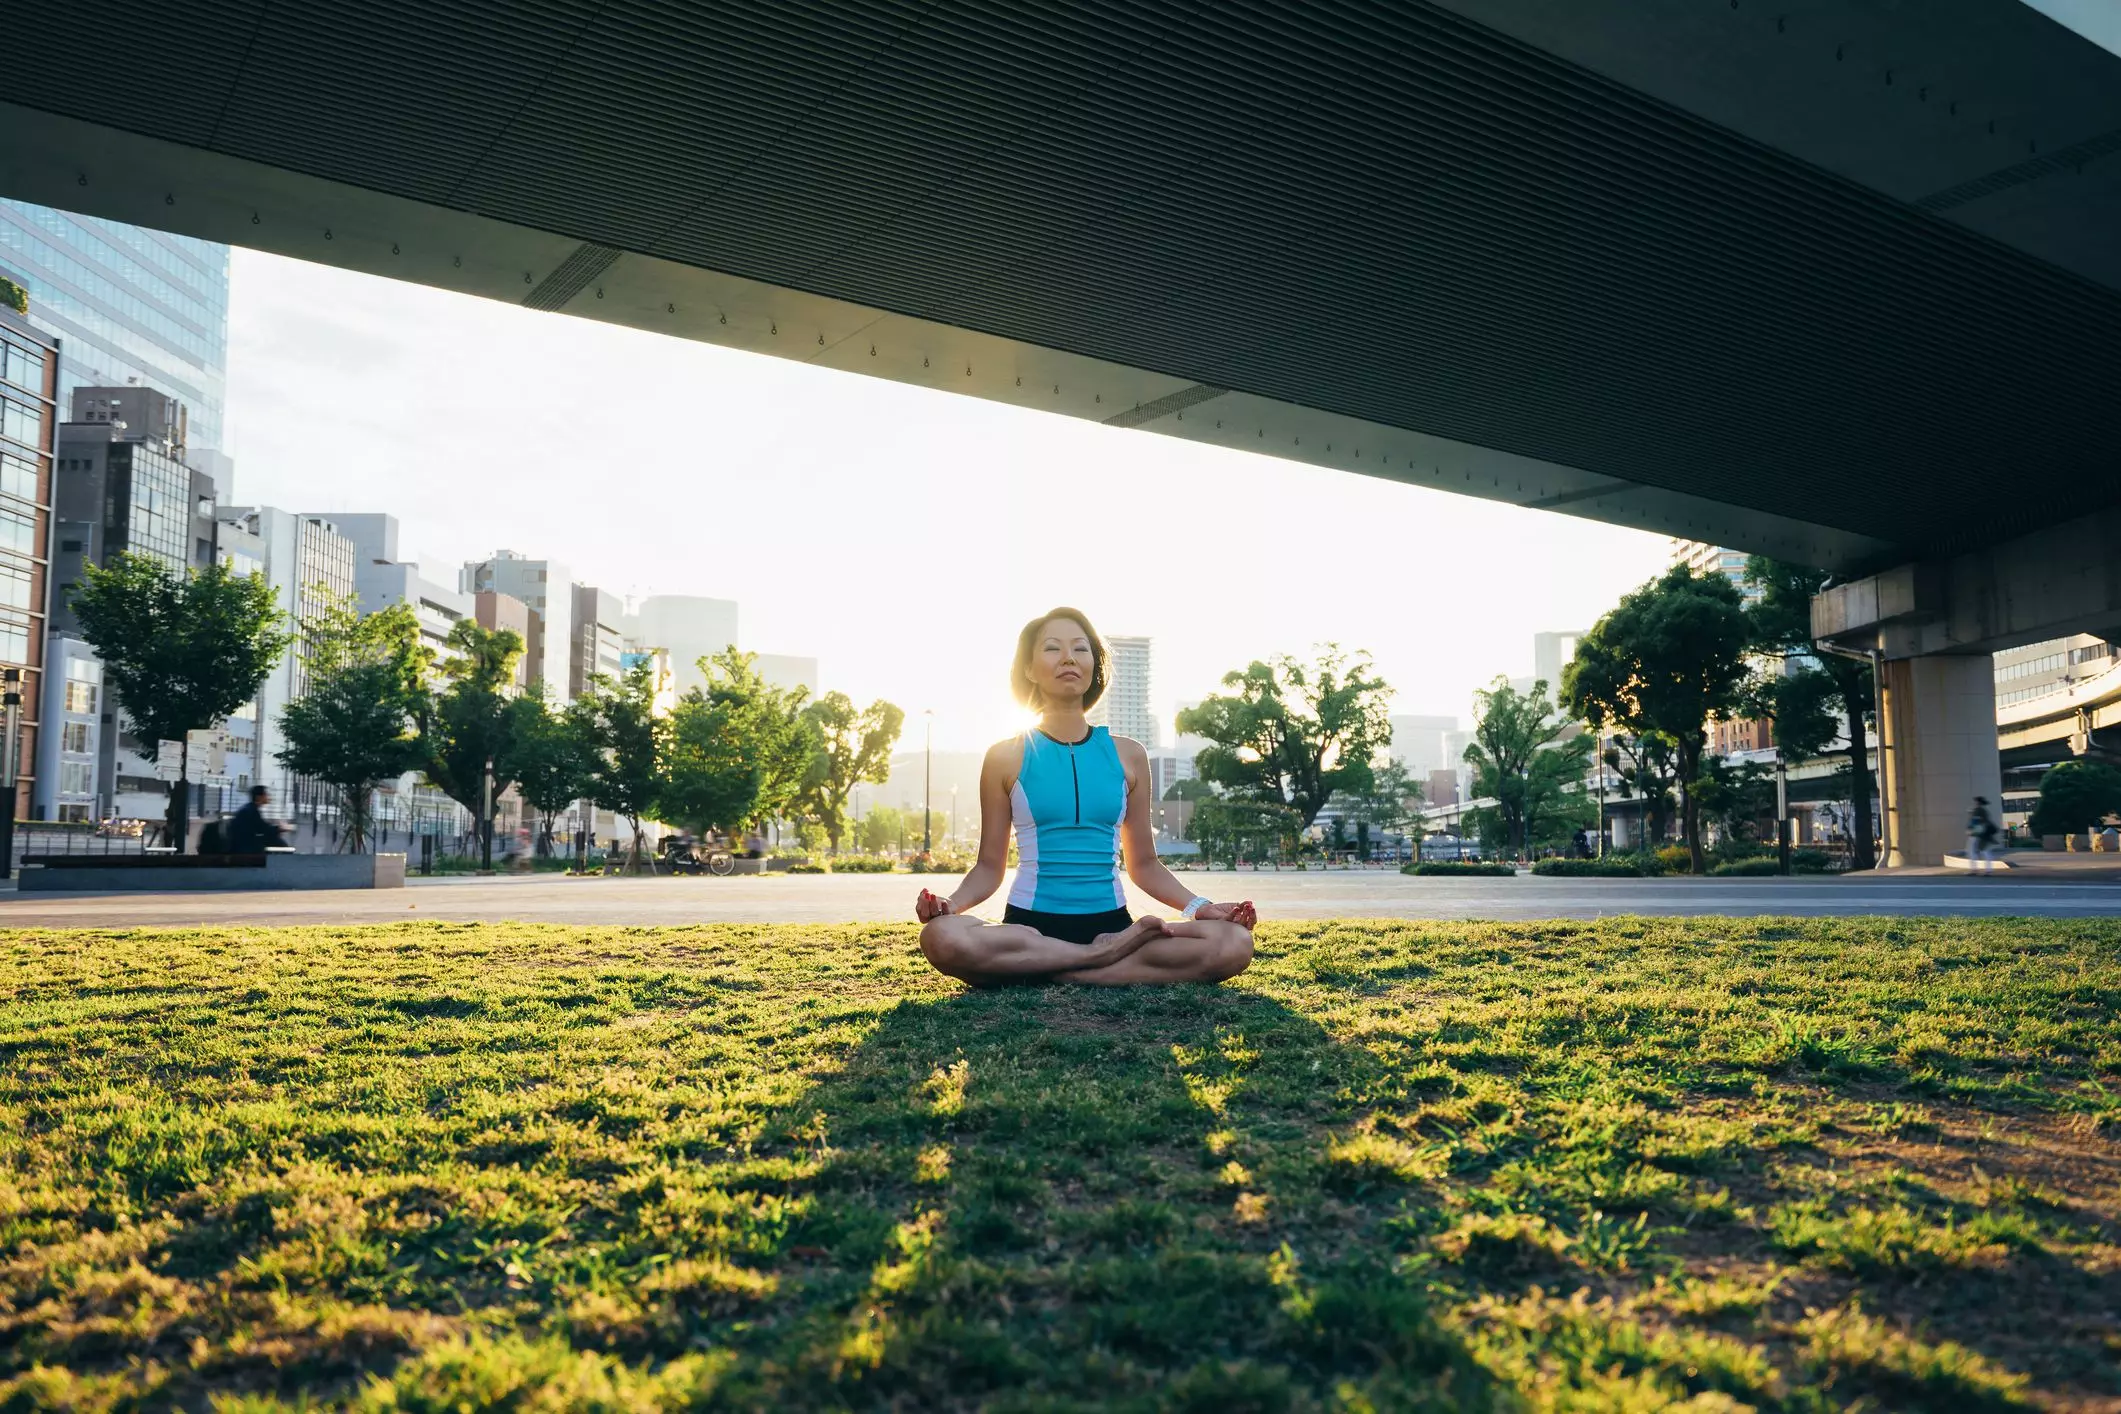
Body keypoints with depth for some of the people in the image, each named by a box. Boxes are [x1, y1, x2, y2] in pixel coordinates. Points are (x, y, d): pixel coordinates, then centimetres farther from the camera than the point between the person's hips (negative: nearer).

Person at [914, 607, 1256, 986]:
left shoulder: (1127, 755, 11)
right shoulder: (1005, 756, 5)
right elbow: (990, 866, 6)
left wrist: (1199, 906, -1)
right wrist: (949, 902, -15)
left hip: (1111, 923, 2)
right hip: (1030, 925, -2)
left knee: (1233, 944, -24)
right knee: (943, 938, -36)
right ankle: (1102, 956, -20)